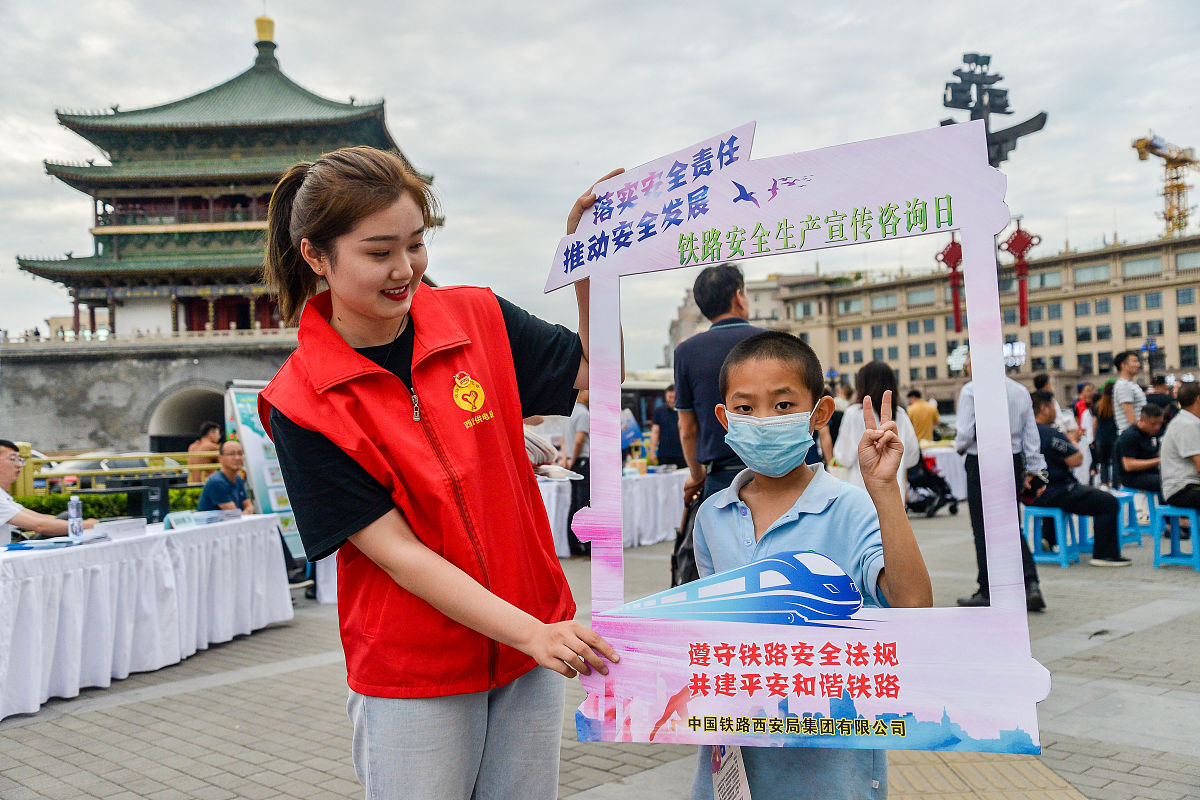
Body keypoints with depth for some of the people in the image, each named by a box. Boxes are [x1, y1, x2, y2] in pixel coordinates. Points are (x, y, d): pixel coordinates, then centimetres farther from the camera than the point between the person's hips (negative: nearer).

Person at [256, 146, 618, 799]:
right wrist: (532, 633, -24)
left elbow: (591, 370, 8)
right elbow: (396, 551, -17)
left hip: (532, 646, 4)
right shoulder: (300, 403, -14)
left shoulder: (476, 317, -5)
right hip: (413, 675, -3)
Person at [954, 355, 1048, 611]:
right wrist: (1034, 471, 15)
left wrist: (960, 446, 7)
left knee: (983, 529, 4)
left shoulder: (972, 390, -12)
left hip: (981, 463, -5)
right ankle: (1031, 584, 3)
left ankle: (987, 592, 11)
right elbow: (1031, 435, 9)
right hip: (1014, 462, 6)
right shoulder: (1020, 390, 7)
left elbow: (964, 433, -15)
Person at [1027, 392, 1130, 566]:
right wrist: (1073, 441, 0)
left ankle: (1048, 540, 40)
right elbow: (1076, 460, -18)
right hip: (1053, 495, -9)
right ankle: (1105, 554, -4)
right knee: (1109, 502, -4)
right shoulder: (1052, 434, -20)